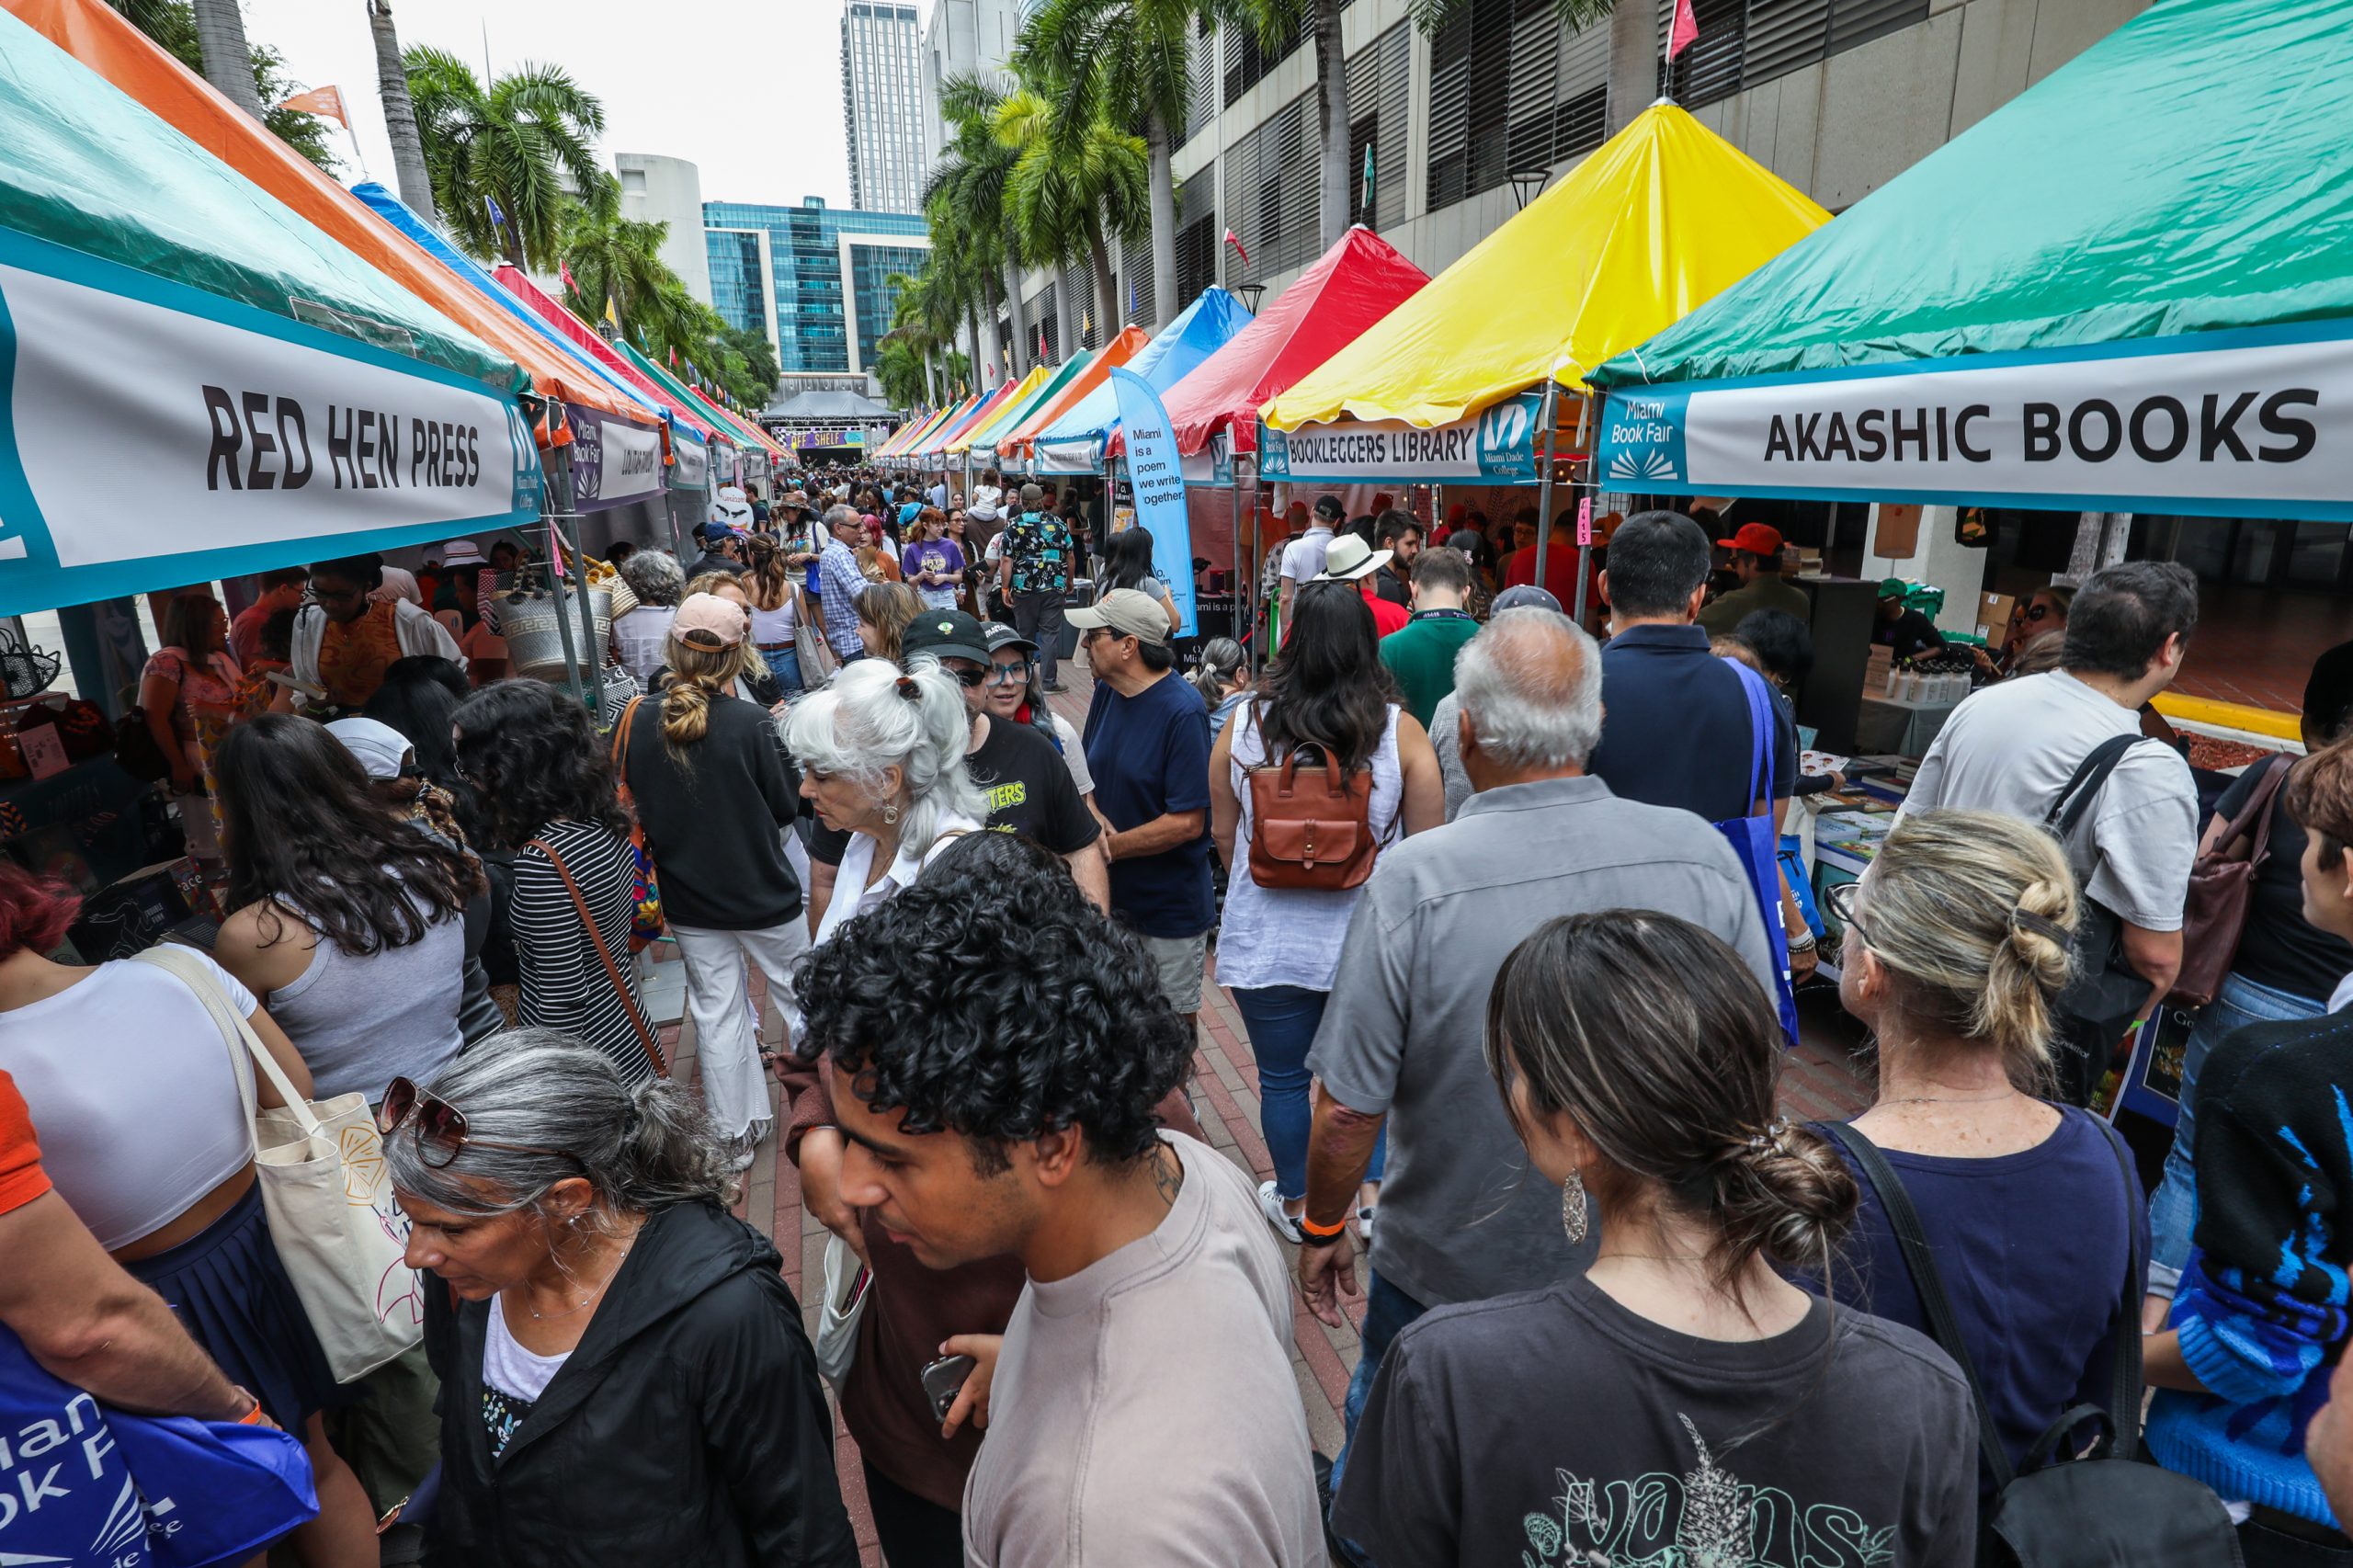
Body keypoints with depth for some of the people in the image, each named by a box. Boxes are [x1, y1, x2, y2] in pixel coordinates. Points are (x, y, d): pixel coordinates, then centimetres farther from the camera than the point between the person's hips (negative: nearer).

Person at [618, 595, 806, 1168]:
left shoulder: (641, 722, -10)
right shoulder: (749, 721, -22)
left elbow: (632, 803, 4)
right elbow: (787, 806, -12)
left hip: (688, 900, 3)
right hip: (762, 894, -3)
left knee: (715, 1013, 14)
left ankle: (735, 1136, 26)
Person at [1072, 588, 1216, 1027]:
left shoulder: (1182, 712, -22)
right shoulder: (1106, 691, 0)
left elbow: (1187, 822, -23)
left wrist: (1109, 848, -17)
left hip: (1170, 906, -6)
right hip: (1112, 894, 6)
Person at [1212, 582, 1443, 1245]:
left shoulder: (1242, 725, -8)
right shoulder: (1400, 730, -11)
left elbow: (1222, 834, 3)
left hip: (1267, 937, 0)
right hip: (1369, 936, 0)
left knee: (1282, 1078, 17)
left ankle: (1295, 1203, 35)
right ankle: (1373, 1195, 30)